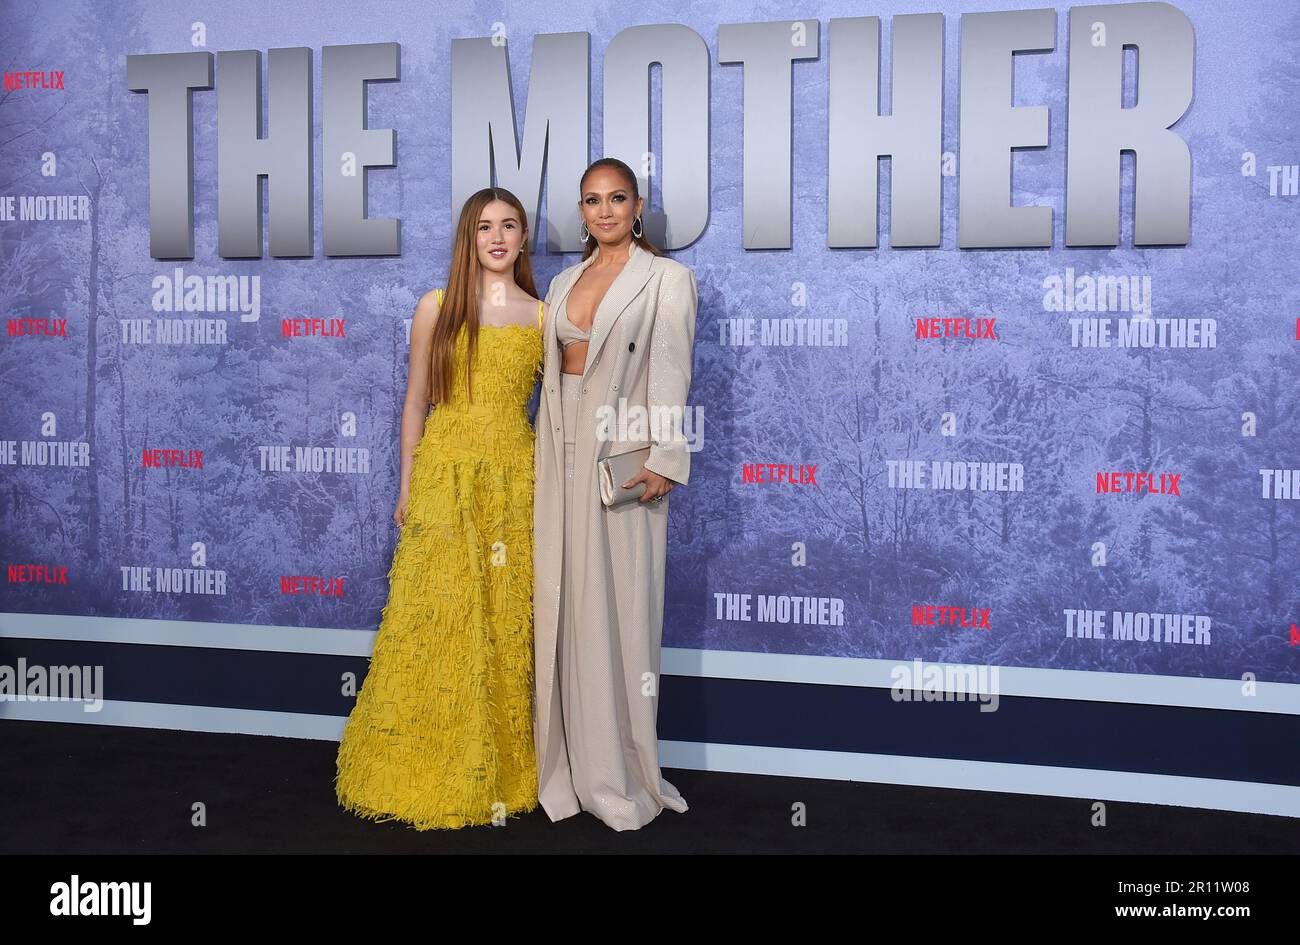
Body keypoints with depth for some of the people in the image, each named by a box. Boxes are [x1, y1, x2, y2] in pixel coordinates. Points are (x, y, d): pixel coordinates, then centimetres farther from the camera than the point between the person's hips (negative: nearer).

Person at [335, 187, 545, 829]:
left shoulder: (542, 317, 8)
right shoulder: (436, 308, 5)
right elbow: (416, 401, 7)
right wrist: (406, 488, 3)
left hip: (517, 480, 1)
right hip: (445, 474, -1)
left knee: (508, 622, 5)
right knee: (437, 619, 0)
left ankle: (505, 770, 18)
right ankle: (425, 773, 15)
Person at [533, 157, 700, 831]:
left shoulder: (667, 278, 0)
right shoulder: (564, 283, 17)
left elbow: (670, 373, -9)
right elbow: (551, 375, 16)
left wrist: (663, 459, -18)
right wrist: (546, 456, 10)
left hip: (622, 454, -5)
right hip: (562, 454, 5)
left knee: (619, 607, -2)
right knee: (563, 606, 6)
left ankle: (621, 774, 9)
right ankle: (571, 763, 17)